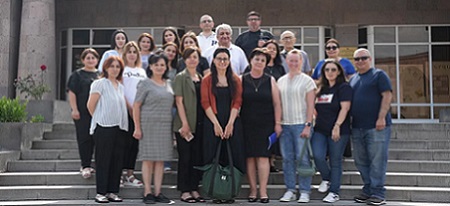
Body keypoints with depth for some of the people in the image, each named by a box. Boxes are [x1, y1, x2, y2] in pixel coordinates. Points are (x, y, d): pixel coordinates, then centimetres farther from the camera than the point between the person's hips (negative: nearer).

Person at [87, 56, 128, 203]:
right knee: (103, 161, -3)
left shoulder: (120, 86, 17)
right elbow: (91, 105, -6)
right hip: (104, 127, -6)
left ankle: (112, 192, 14)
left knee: (117, 161, 6)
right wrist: (99, 119, 2)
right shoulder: (99, 83, -3)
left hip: (119, 127, 6)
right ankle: (100, 193, 3)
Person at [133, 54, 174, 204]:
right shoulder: (145, 83, -2)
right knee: (148, 158, -2)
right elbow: (136, 106, -5)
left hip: (165, 125, 5)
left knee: (161, 159, 5)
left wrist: (173, 125, 12)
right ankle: (147, 193, 5)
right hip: (149, 124, -5)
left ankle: (158, 193, 12)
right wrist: (137, 128, -10)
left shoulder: (168, 84, 14)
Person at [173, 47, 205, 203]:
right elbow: (179, 101, -8)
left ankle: (194, 189, 16)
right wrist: (184, 123, -15)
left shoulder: (201, 78, 14)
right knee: (185, 158, -1)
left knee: (197, 157, 8)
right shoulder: (181, 77, -1)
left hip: (200, 123, 5)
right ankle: (184, 191, 6)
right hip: (185, 123, -5)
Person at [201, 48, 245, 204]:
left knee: (232, 157, 0)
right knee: (214, 157, -1)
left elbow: (237, 102, 2)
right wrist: (216, 124, -11)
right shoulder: (207, 80, 6)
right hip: (213, 123, -1)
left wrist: (230, 124, -10)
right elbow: (205, 103, -2)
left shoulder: (235, 80, 9)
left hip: (232, 124, 1)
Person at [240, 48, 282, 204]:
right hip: (247, 125, 1)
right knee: (250, 157, 1)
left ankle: (263, 191, 0)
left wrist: (277, 123, 1)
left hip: (266, 125, 0)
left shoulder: (270, 80, 7)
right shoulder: (242, 80, 5)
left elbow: (277, 104, 6)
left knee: (263, 156, -4)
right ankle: (253, 189, 10)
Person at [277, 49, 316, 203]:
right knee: (287, 159, 6)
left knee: (302, 158, -3)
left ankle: (304, 192, 5)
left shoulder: (307, 80, 0)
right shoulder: (281, 81, 13)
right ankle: (290, 190, 15)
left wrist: (308, 125, -11)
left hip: (301, 124, -4)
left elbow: (310, 105, -4)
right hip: (284, 124, 4)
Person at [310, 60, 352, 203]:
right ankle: (326, 179, 19)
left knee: (335, 161, 1)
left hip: (339, 131, -5)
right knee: (318, 156, -10)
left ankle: (334, 192, 12)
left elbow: (345, 108, -15)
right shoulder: (321, 88, 15)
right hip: (320, 130, 5)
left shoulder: (344, 87, -4)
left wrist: (337, 126, -24)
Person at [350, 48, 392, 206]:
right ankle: (368, 190, 22)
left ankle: (378, 193, 2)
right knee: (361, 161, 11)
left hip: (376, 127, -7)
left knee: (377, 160, -5)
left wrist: (381, 118, -18)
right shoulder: (353, 79, 18)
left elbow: (387, 96, -10)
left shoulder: (379, 75, -1)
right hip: (357, 127, 7)